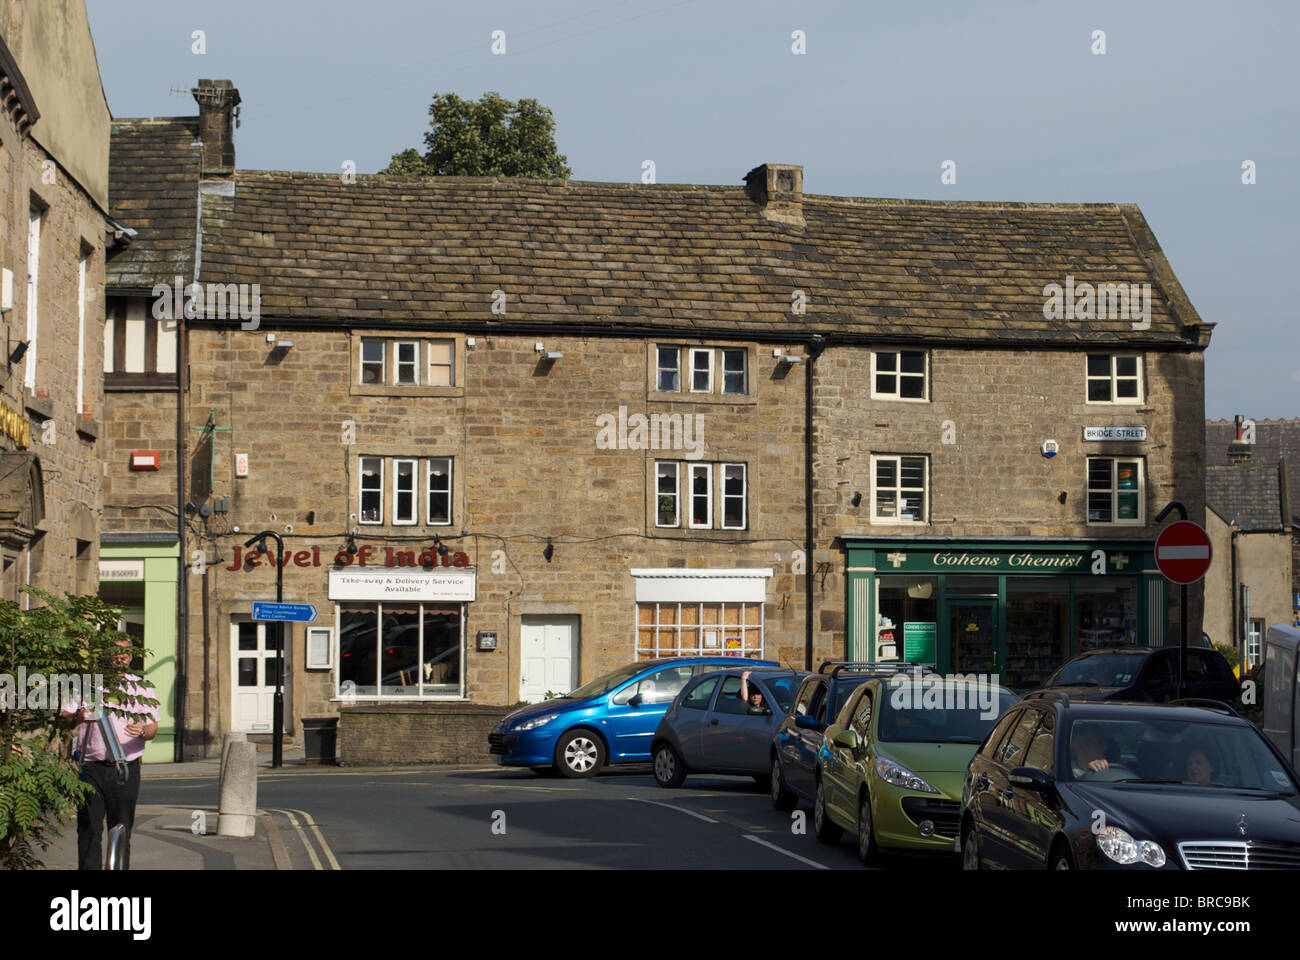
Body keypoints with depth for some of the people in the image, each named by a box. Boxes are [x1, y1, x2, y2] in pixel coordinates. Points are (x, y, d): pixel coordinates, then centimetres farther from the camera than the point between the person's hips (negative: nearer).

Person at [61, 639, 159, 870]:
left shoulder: (142, 687, 13)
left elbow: (153, 728, 5)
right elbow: (64, 717, 6)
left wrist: (142, 731, -19)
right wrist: (79, 717, -17)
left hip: (126, 770, 1)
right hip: (91, 767, -1)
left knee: (122, 832, 1)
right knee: (89, 830, -4)